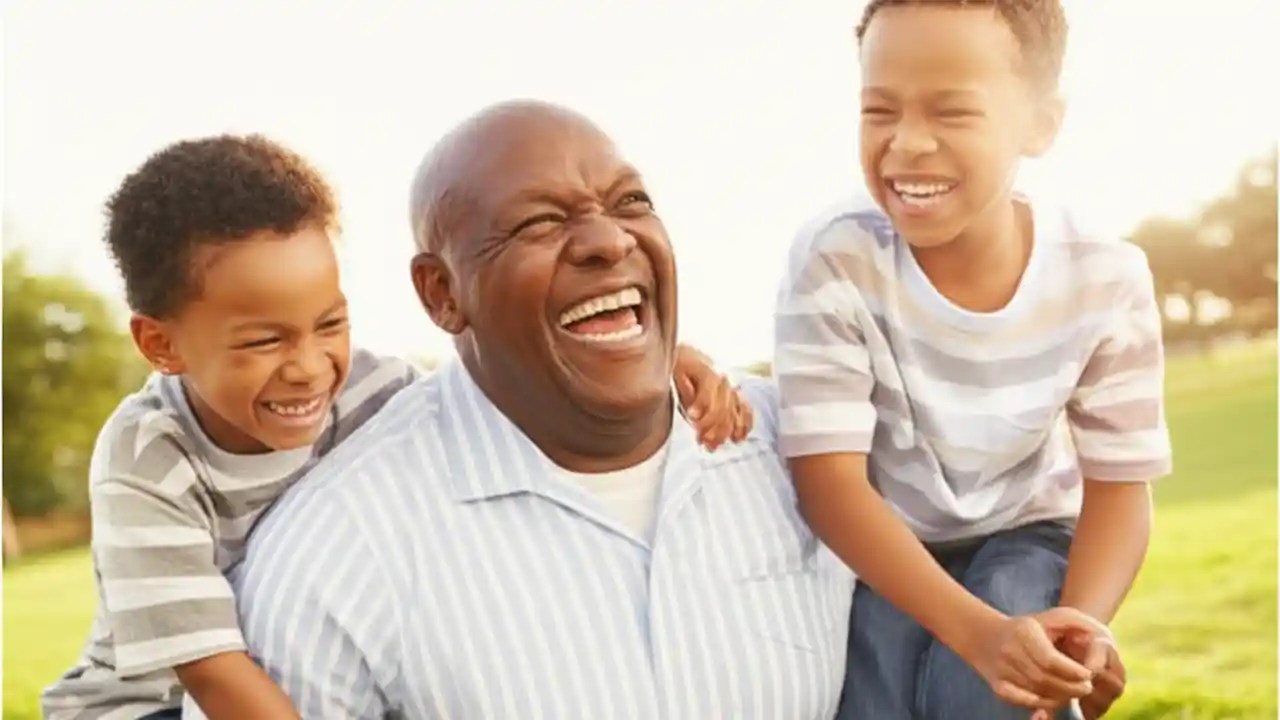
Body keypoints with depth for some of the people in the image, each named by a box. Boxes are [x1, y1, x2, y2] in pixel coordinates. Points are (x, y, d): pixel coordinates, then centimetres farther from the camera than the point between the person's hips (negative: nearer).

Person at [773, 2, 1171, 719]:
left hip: (1024, 535, 1)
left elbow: (1118, 484, -11)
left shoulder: (1105, 278, -19)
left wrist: (1079, 628, -31)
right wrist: (977, 631, -38)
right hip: (876, 548, 0)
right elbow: (829, 481, -27)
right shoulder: (835, 260, -26)